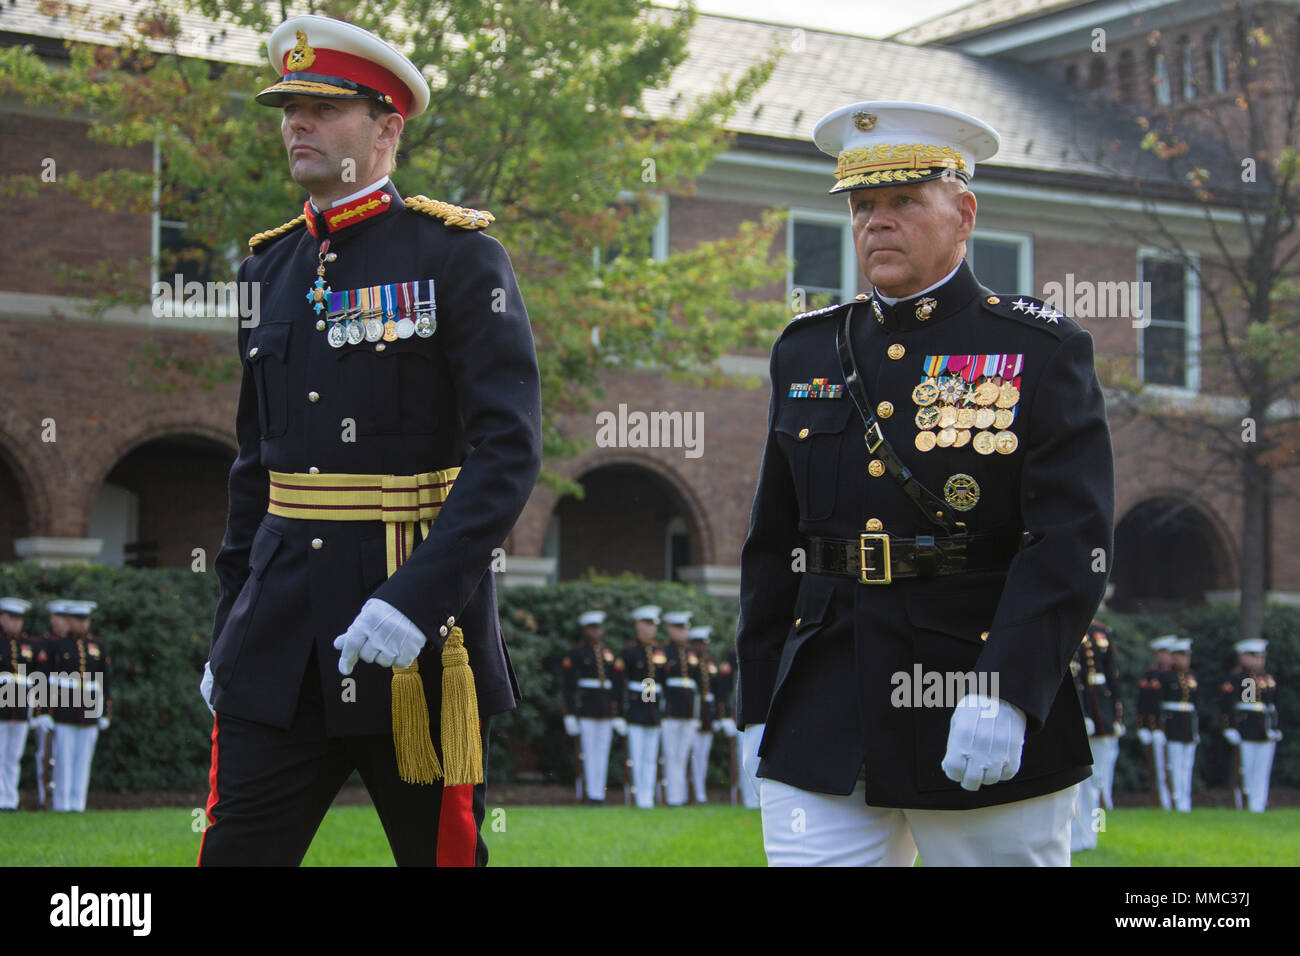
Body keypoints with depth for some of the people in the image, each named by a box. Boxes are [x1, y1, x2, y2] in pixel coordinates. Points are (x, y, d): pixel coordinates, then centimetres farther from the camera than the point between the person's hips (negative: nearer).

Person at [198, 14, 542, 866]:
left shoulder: (459, 256, -5)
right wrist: (228, 629, 16)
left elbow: (508, 451, -13)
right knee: (235, 849, 0)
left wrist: (415, 601, -23)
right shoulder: (270, 267, 13)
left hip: (418, 634, -5)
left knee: (444, 848, 6)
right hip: (279, 635, 5)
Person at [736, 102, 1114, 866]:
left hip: (995, 740, -3)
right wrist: (759, 709, 11)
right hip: (823, 737, 3)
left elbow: (1072, 542, -12)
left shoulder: (1041, 351, -2)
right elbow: (773, 545, 15)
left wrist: (1006, 694, -23)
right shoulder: (808, 351, 12)